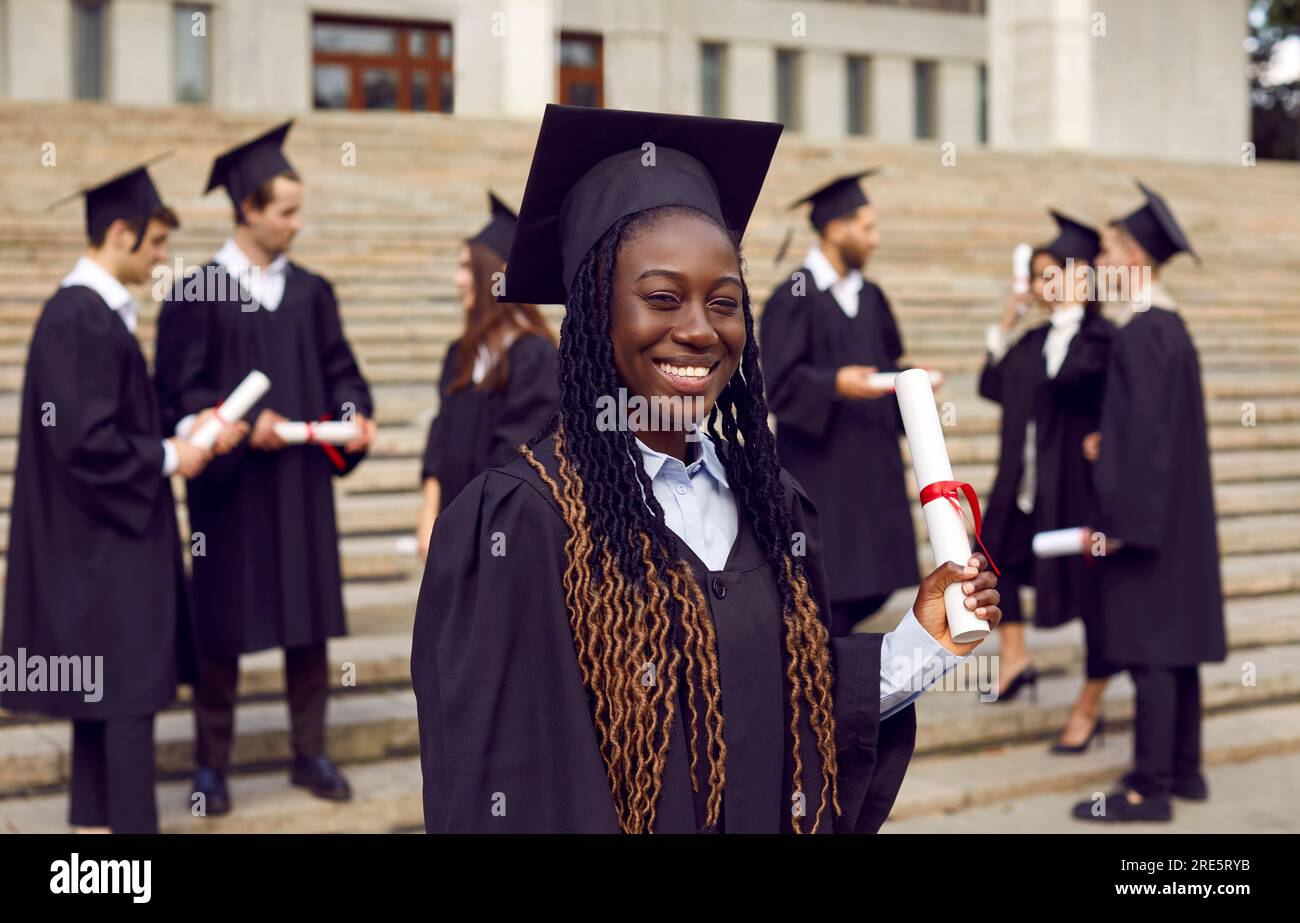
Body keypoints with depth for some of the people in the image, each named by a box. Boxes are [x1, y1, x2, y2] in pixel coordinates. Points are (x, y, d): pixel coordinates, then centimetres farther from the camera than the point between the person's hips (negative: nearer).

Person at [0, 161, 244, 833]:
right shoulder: (78, 321, -20)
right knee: (129, 691, -3)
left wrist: (186, 433, 7)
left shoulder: (98, 312, 11)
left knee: (103, 696, 15)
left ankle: (96, 817, 24)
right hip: (104, 538, -10)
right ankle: (129, 821, 4)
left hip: (109, 536, 10)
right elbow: (82, 439, -24)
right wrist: (166, 458, -13)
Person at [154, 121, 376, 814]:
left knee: (308, 620, 8)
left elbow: (338, 367, 11)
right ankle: (211, 764, 16)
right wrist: (242, 425, -21)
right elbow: (181, 394, -8)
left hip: (303, 484, 4)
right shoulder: (196, 296, -6)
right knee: (224, 627, 3)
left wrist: (356, 413, -9)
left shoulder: (311, 293, 8)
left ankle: (310, 754, 21)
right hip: (230, 489, -4)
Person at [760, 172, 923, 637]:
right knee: (831, 584, -4)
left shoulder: (870, 297, 12)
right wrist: (834, 384, -29)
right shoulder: (794, 299, -10)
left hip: (872, 463, 7)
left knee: (874, 581, 8)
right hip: (821, 467, -7)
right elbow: (780, 382, -15)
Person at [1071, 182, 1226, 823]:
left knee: (1149, 648, -5)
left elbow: (1144, 431, -21)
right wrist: (1108, 442, 9)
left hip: (1144, 509, -10)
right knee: (1176, 640, 14)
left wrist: (1117, 518, -19)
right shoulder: (1171, 325, 12)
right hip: (1177, 508, 10)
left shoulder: (1140, 333, -17)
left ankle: (1149, 789, 0)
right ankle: (1183, 769, 22)